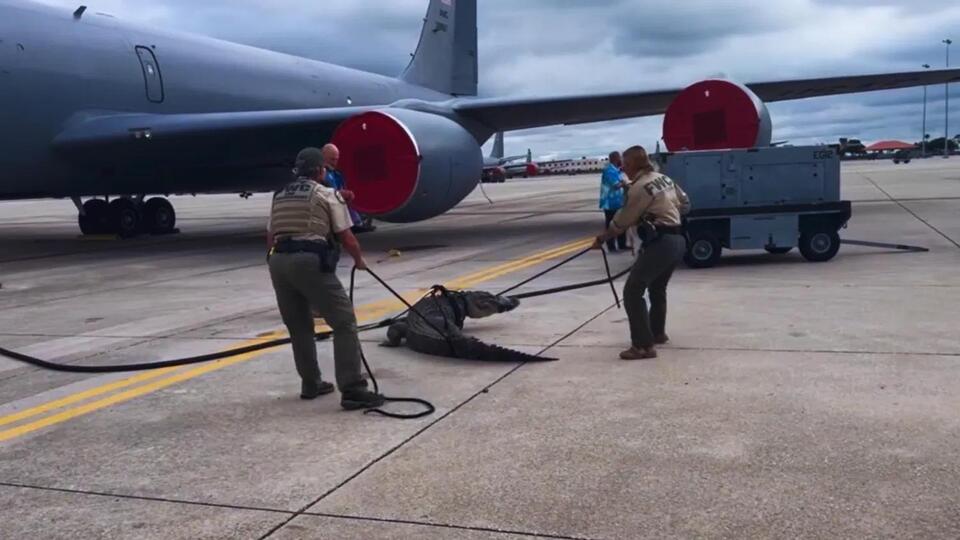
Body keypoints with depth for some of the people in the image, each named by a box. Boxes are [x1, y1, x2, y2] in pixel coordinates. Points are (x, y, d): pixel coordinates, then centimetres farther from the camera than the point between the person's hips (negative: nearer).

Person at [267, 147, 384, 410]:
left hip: (278, 262, 7)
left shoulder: (279, 197, 23)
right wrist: (359, 259, 19)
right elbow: (346, 237, 3)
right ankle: (352, 390, -10)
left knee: (298, 327, 18)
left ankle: (310, 384, 25)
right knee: (344, 322, -4)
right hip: (310, 262, -7)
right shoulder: (327, 195, 4)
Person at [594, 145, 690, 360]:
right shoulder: (664, 179, 13)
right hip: (677, 240, 10)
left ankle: (644, 345, -15)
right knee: (657, 288, 26)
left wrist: (602, 238, 7)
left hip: (660, 243, -10)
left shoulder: (640, 187, -13)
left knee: (633, 291, -11)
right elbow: (685, 203, 22)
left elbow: (623, 221, -6)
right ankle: (658, 333, 40)